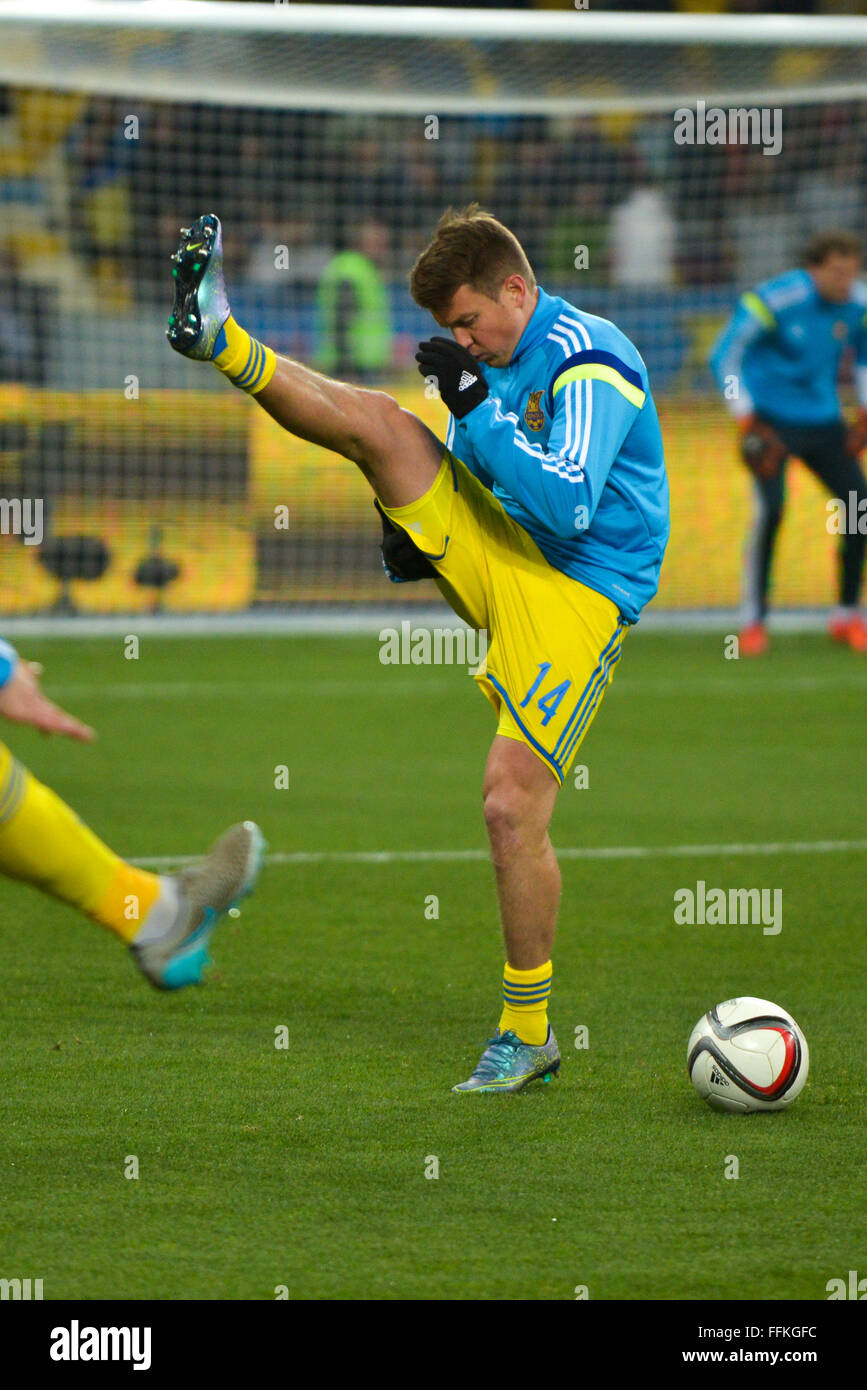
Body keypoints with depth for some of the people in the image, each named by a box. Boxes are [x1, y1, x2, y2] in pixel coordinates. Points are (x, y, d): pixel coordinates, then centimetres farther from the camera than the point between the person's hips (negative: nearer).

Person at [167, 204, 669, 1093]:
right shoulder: (501, 361, 12)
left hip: (579, 595, -8)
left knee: (513, 805, -13)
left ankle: (527, 1033, -1)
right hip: (501, 561, 8)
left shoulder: (589, 363, -15)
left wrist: (473, 406, -24)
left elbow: (566, 504, -26)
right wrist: (419, 529, 7)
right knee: (376, 422, -8)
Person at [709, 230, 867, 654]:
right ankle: (754, 621, -9)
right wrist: (746, 422, -16)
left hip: (822, 421, 5)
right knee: (770, 508, -21)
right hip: (772, 419, -5)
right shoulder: (773, 301, -20)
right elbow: (724, 355, -14)